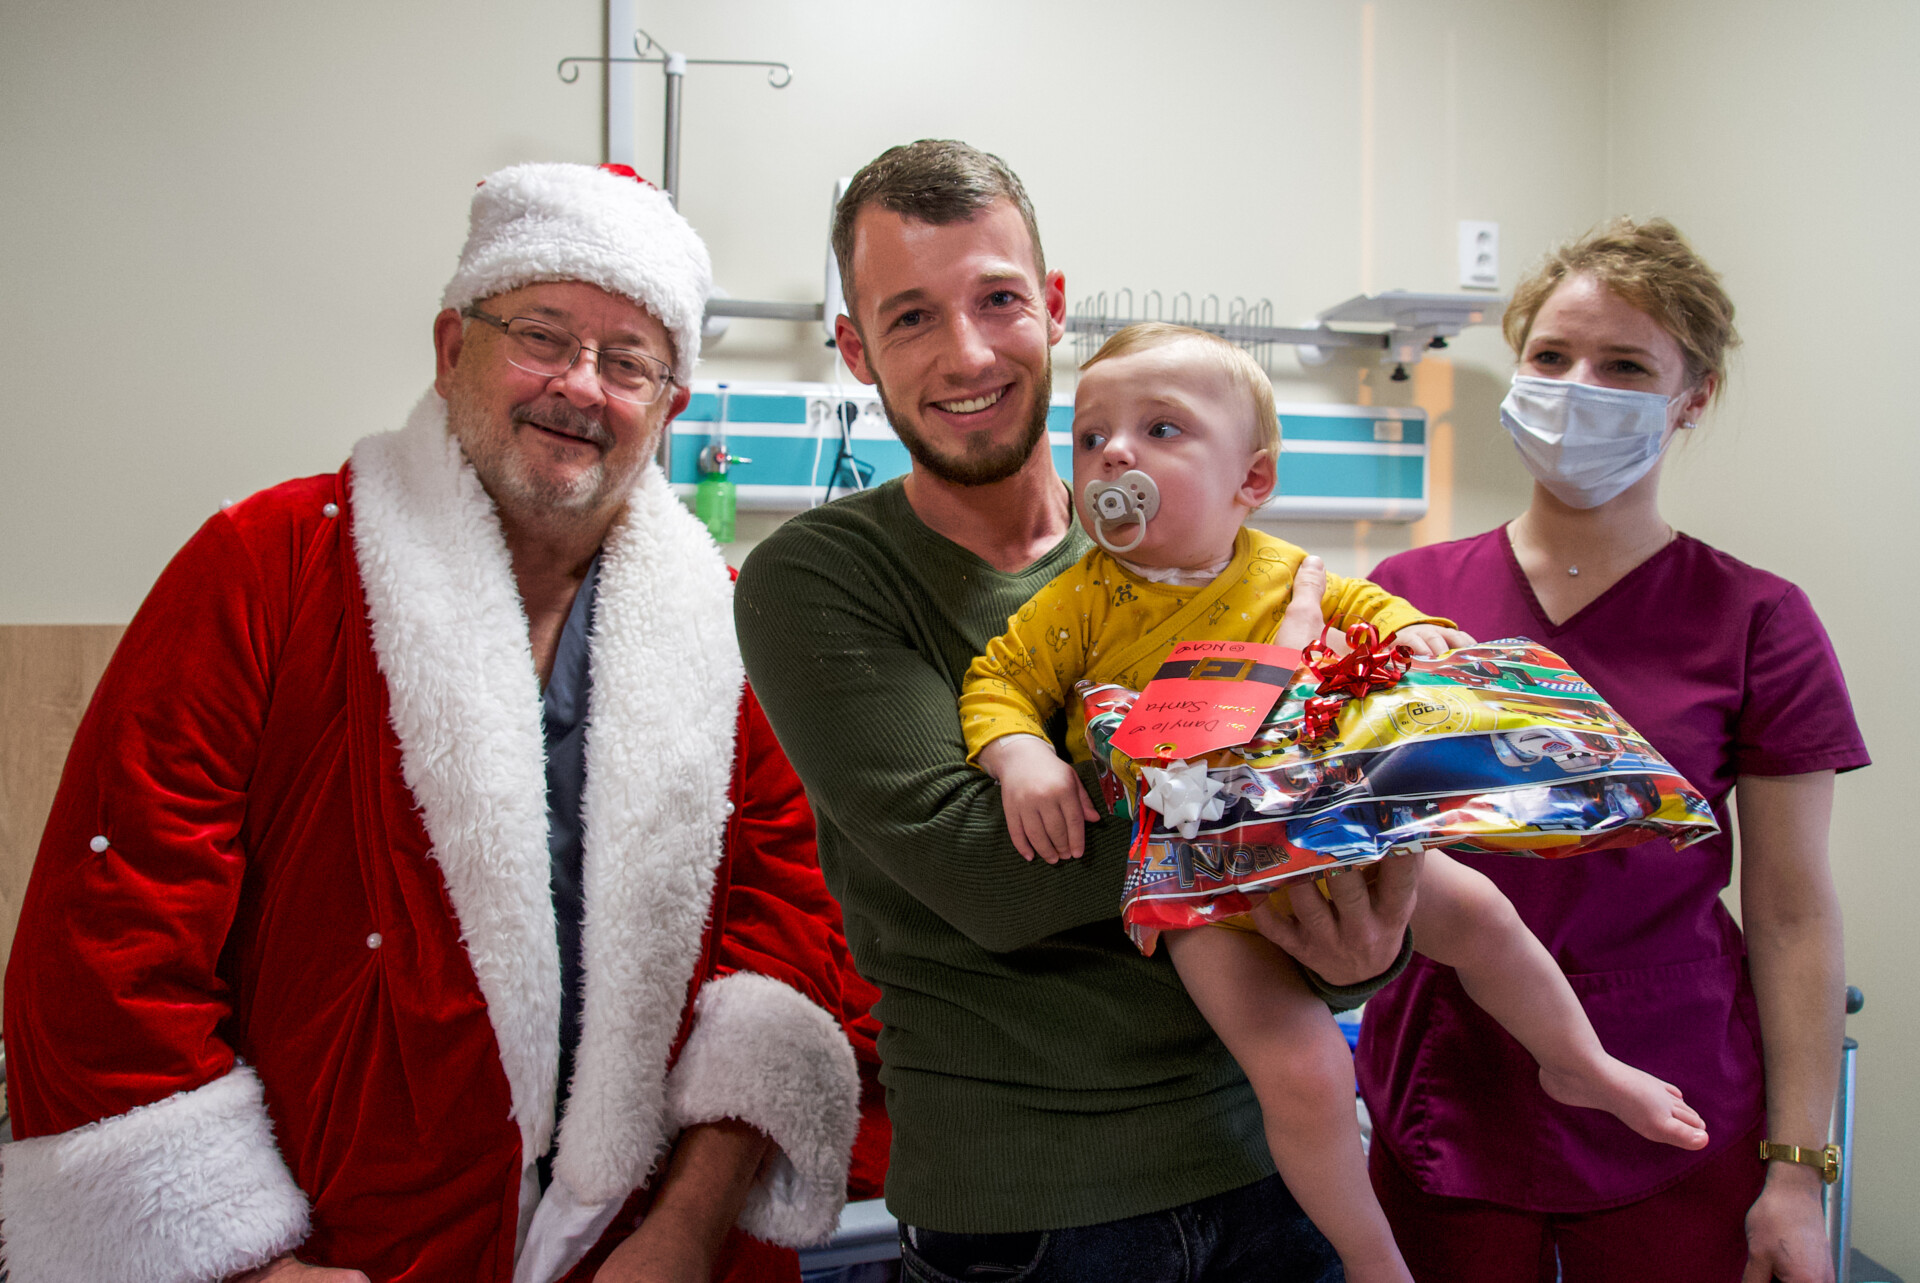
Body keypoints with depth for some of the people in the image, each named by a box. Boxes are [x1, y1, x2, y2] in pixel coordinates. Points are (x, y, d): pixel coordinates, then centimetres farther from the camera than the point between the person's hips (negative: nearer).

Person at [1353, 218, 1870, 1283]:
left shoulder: (1756, 623, -4)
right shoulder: (1408, 593, -1)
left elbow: (1793, 916, -2)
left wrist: (1796, 1172, -3)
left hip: (1671, 1134, 0)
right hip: (1445, 1106, 1)